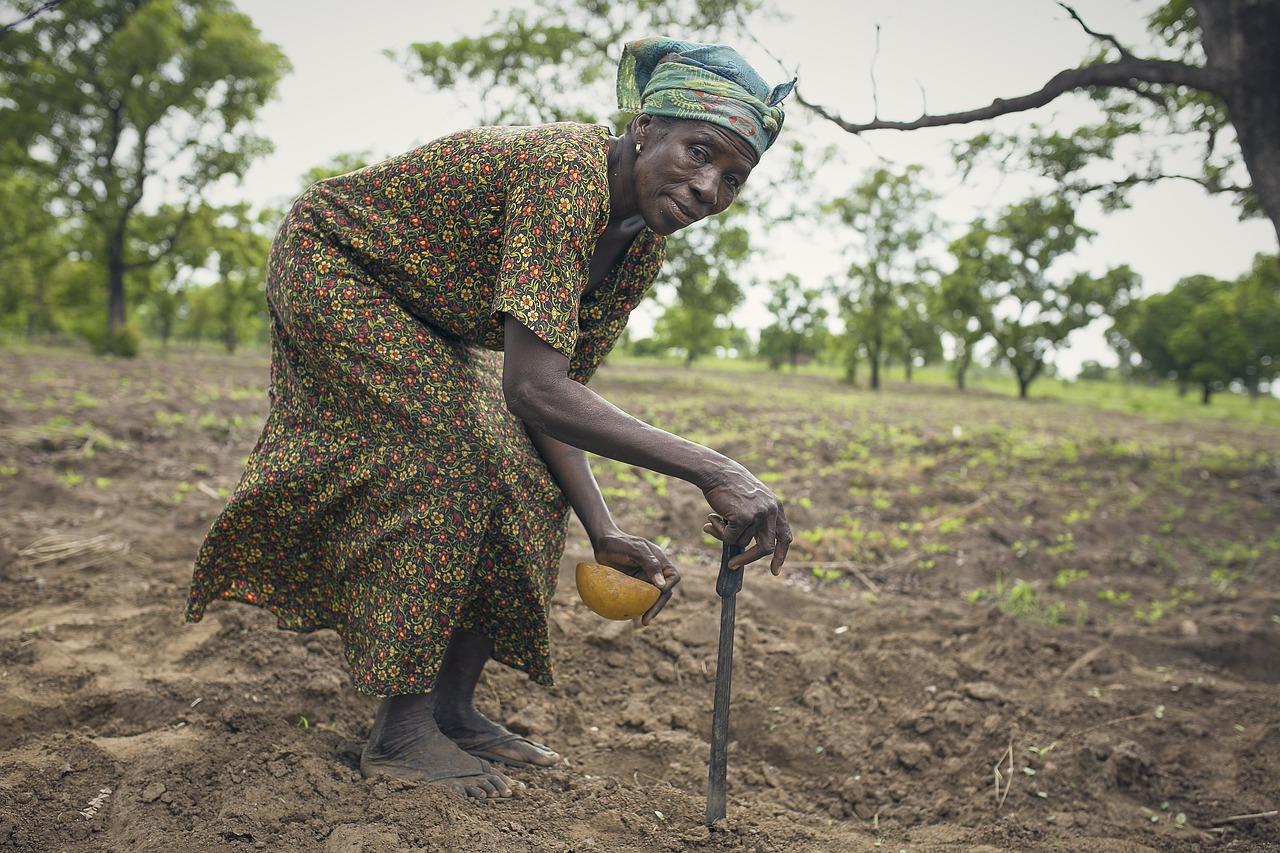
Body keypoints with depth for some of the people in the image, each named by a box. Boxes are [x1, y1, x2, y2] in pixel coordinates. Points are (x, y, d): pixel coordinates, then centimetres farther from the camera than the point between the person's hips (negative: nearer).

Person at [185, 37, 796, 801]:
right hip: (330, 269, -8)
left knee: (527, 486, -2)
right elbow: (533, 388, -45)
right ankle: (400, 733, -10)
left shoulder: (641, 246, -9)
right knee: (443, 467, -21)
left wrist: (605, 534, -20)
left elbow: (555, 394, -9)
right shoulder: (566, 173, -36)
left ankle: (453, 708, 9)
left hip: (421, 329, 8)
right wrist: (711, 469, -48)